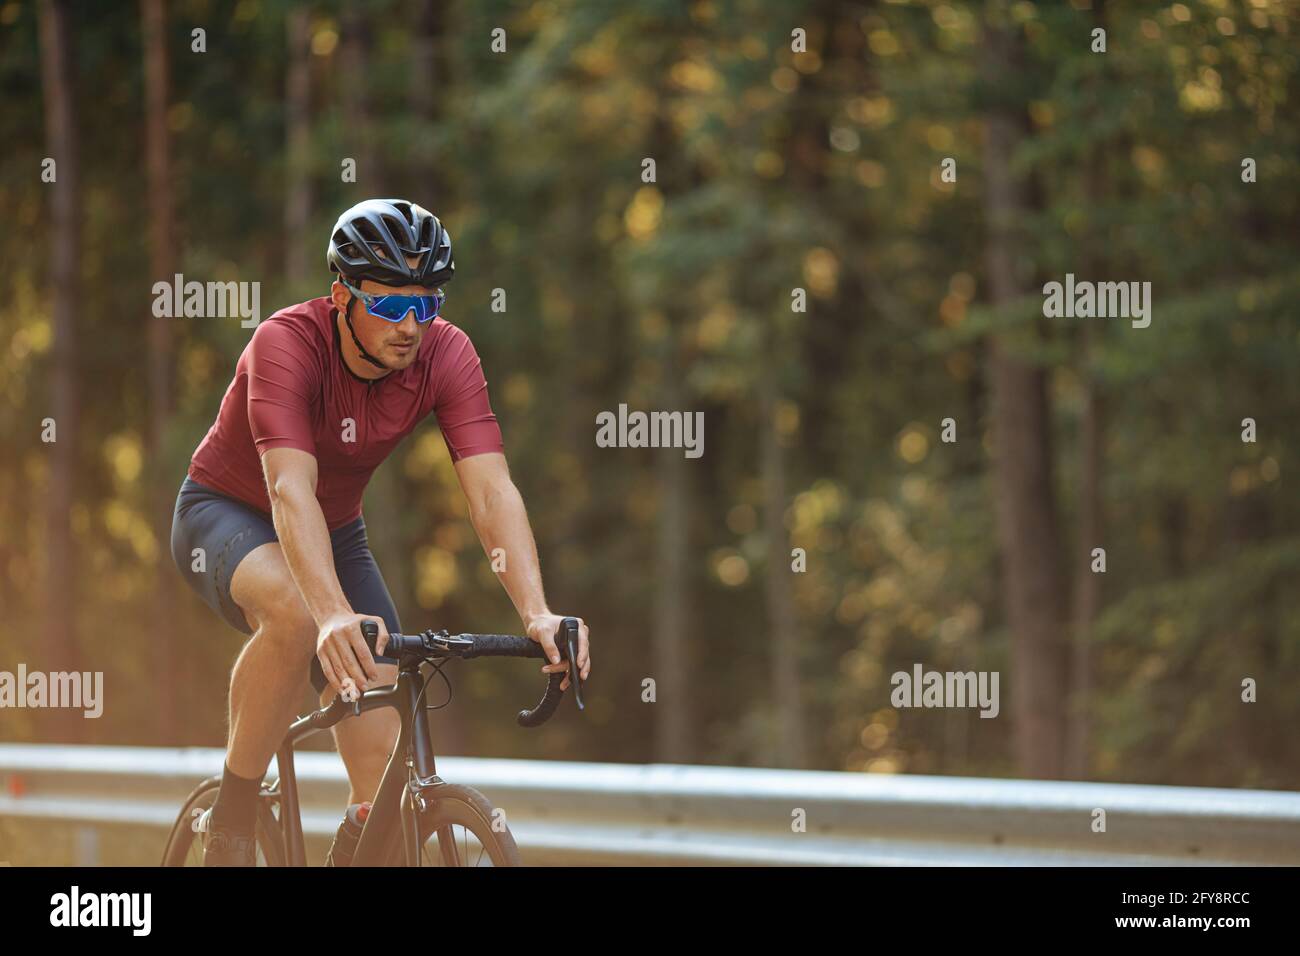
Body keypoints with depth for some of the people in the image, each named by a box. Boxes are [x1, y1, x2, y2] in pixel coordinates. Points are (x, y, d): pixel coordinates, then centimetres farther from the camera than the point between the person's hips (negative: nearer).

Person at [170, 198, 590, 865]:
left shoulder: (445, 355, -20)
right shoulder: (287, 343, -31)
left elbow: (492, 491, -28)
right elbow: (290, 490, -43)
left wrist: (536, 613, -44)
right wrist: (335, 615, -58)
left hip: (334, 532, 5)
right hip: (226, 514, -4)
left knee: (384, 757, -10)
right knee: (294, 613, -38)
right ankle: (230, 827, -20)